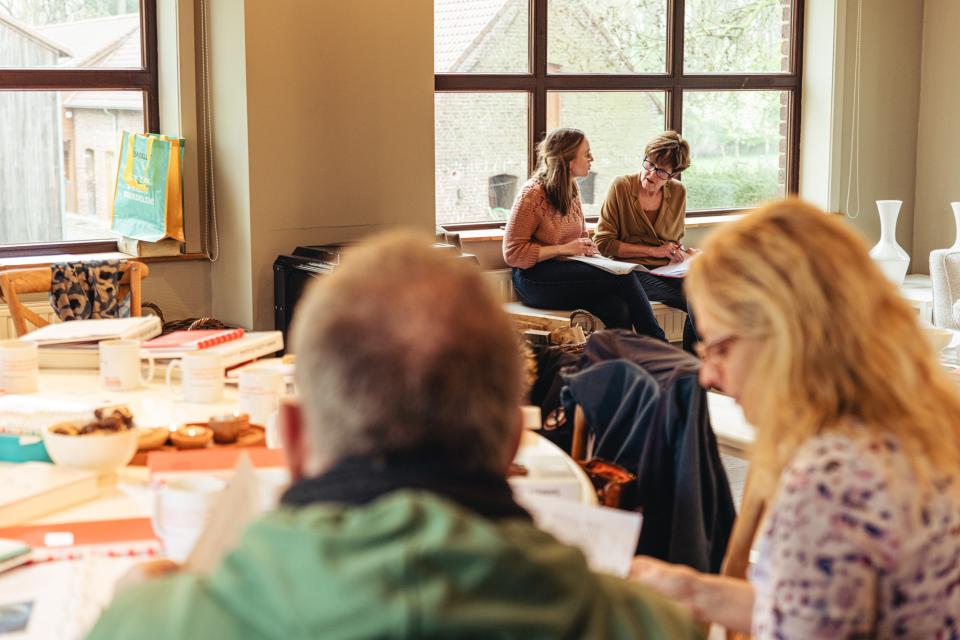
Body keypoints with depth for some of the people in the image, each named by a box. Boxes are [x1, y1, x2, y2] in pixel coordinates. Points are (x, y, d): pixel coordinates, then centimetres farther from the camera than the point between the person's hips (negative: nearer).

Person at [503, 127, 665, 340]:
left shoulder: (572, 189, 12)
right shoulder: (533, 194, -11)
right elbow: (512, 253, -14)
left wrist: (587, 247, 2)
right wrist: (564, 249, -18)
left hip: (567, 271, 7)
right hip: (535, 280, -7)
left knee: (619, 310, -25)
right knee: (623, 277, -22)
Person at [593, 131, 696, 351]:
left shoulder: (678, 192, 12)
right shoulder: (621, 186, -1)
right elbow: (603, 243, -4)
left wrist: (686, 252, 1)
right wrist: (654, 251, -8)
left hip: (667, 272, 5)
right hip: (634, 272, -5)